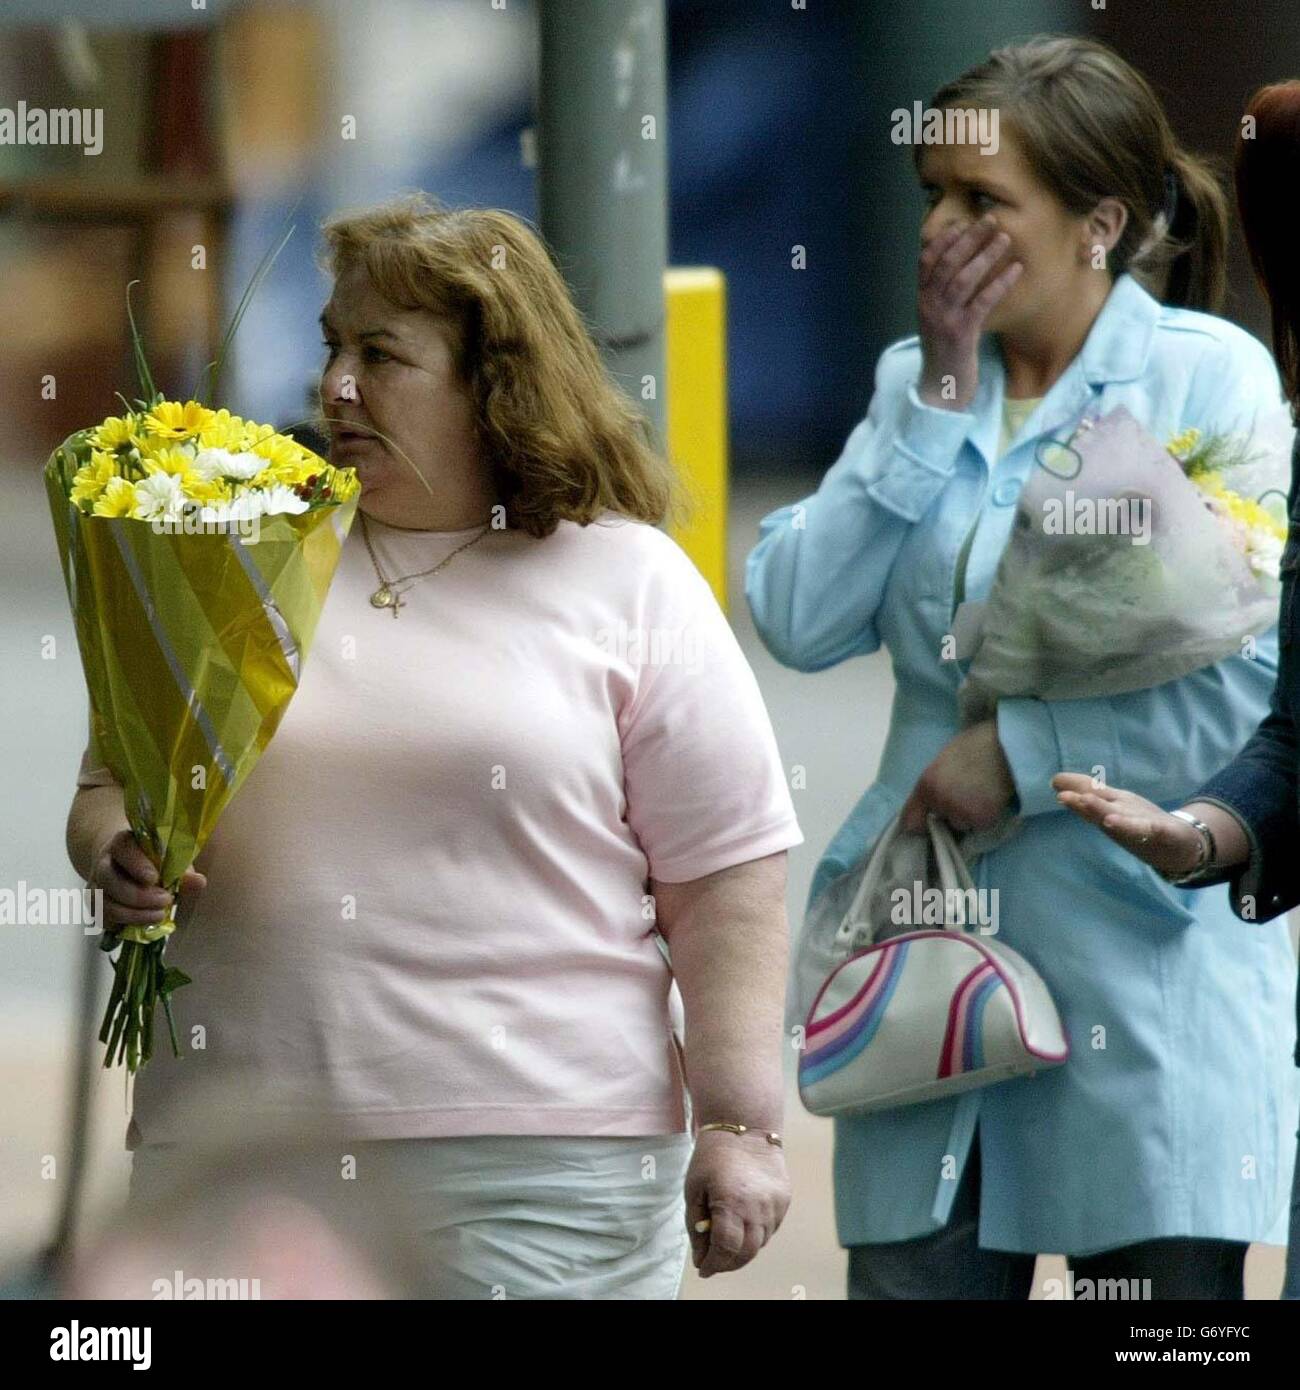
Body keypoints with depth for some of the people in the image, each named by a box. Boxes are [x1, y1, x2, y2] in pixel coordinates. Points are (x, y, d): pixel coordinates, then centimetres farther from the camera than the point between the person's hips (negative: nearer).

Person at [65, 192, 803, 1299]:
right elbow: (112, 787, 20)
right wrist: (118, 856, -3)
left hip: (536, 1166, -3)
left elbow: (729, 873, 2)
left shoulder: (629, 581, 5)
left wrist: (741, 1126, -5)